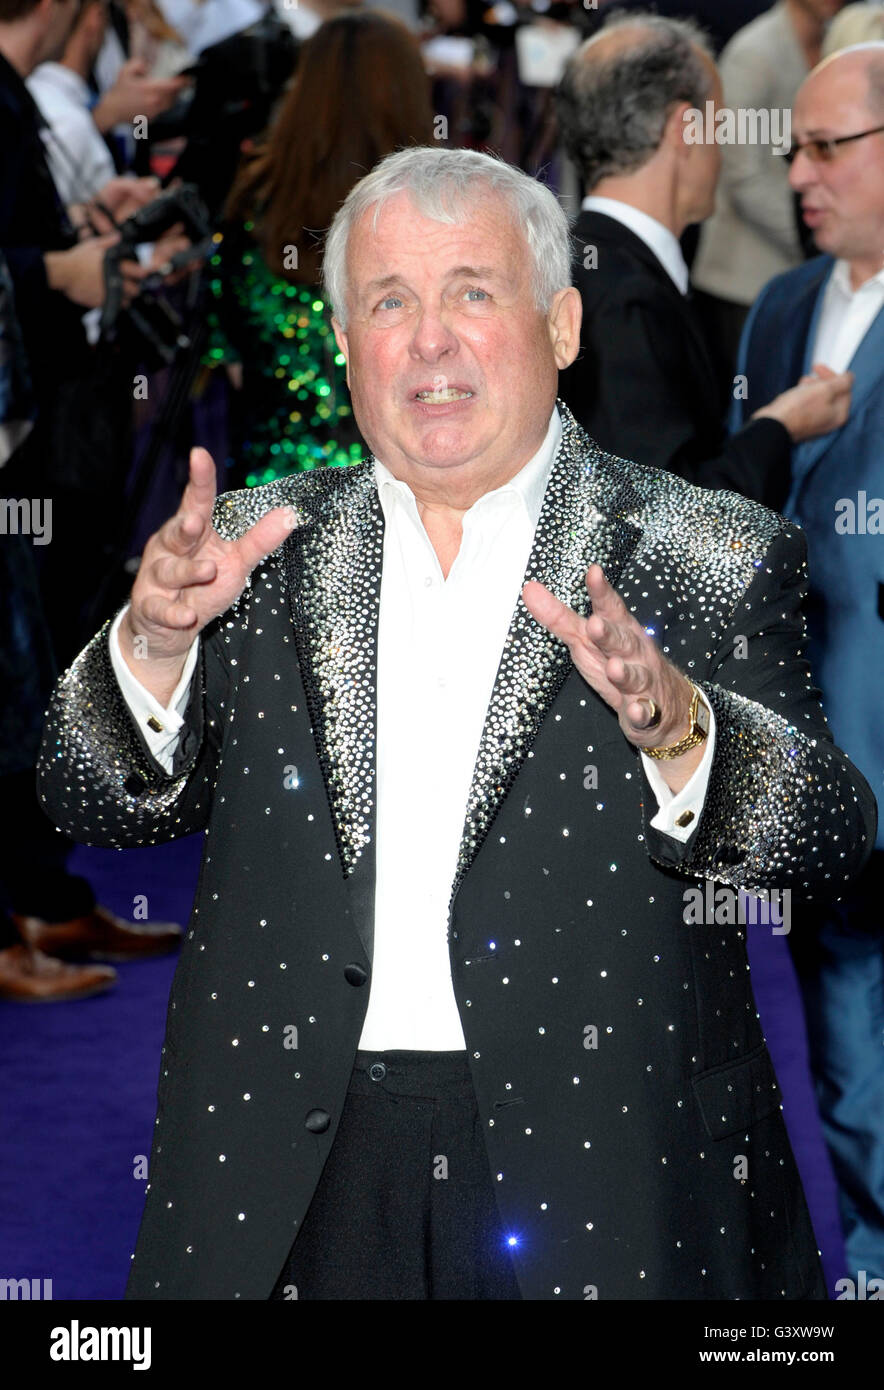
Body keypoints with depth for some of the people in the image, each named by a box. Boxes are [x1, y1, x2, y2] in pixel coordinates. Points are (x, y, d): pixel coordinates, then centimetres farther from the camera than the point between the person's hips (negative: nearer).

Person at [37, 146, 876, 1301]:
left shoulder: (710, 558, 1)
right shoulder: (261, 550, 9)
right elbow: (97, 807, 4)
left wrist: (673, 724, -27)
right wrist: (154, 642, -16)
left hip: (603, 1167, -2)